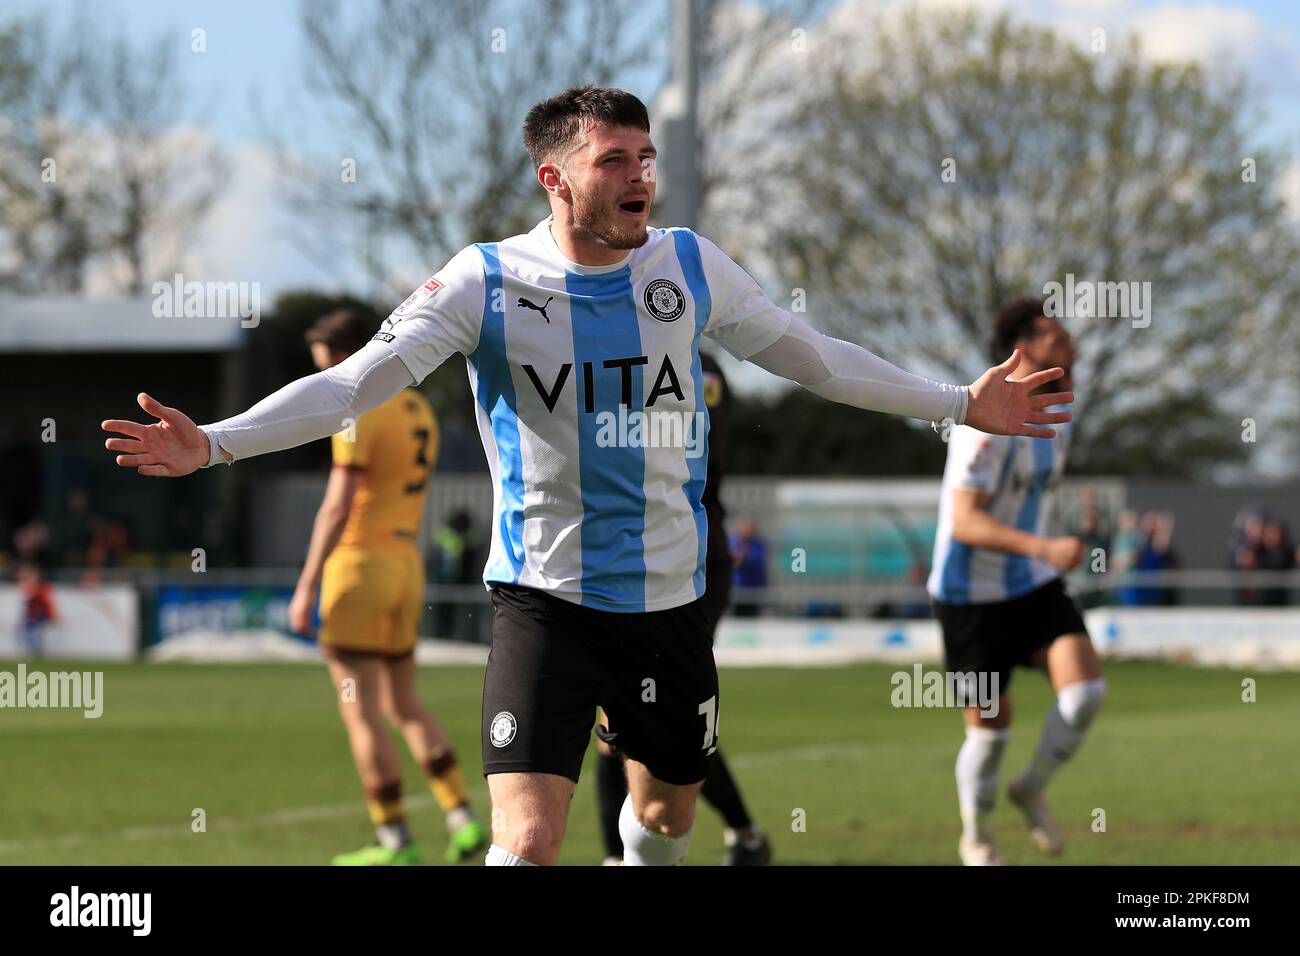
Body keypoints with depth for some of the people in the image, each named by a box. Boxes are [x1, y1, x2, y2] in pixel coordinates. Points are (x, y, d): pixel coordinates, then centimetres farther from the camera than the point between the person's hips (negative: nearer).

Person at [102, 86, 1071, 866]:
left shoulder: (691, 266, 0)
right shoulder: (485, 281, -10)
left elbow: (809, 354, 13)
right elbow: (356, 380, -15)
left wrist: (961, 405, 17)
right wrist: (213, 443, -28)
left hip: (672, 595, 4)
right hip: (546, 599, -4)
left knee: (667, 815, 19)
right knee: (527, 842, -17)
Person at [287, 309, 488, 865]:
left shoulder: (359, 413, -14)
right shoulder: (418, 409, 14)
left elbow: (337, 508, -19)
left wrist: (306, 588, -18)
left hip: (360, 564, -9)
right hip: (406, 565, 9)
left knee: (360, 712, -3)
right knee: (404, 705, 16)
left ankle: (395, 843, -3)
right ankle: (464, 820, 6)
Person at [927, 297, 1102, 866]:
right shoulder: (986, 425, -21)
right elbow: (965, 522, -28)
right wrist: (1045, 548, -39)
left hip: (1034, 586, 6)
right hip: (972, 595, -6)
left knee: (1086, 690, -15)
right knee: (989, 728, 0)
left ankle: (1032, 790, 9)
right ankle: (976, 838, 26)